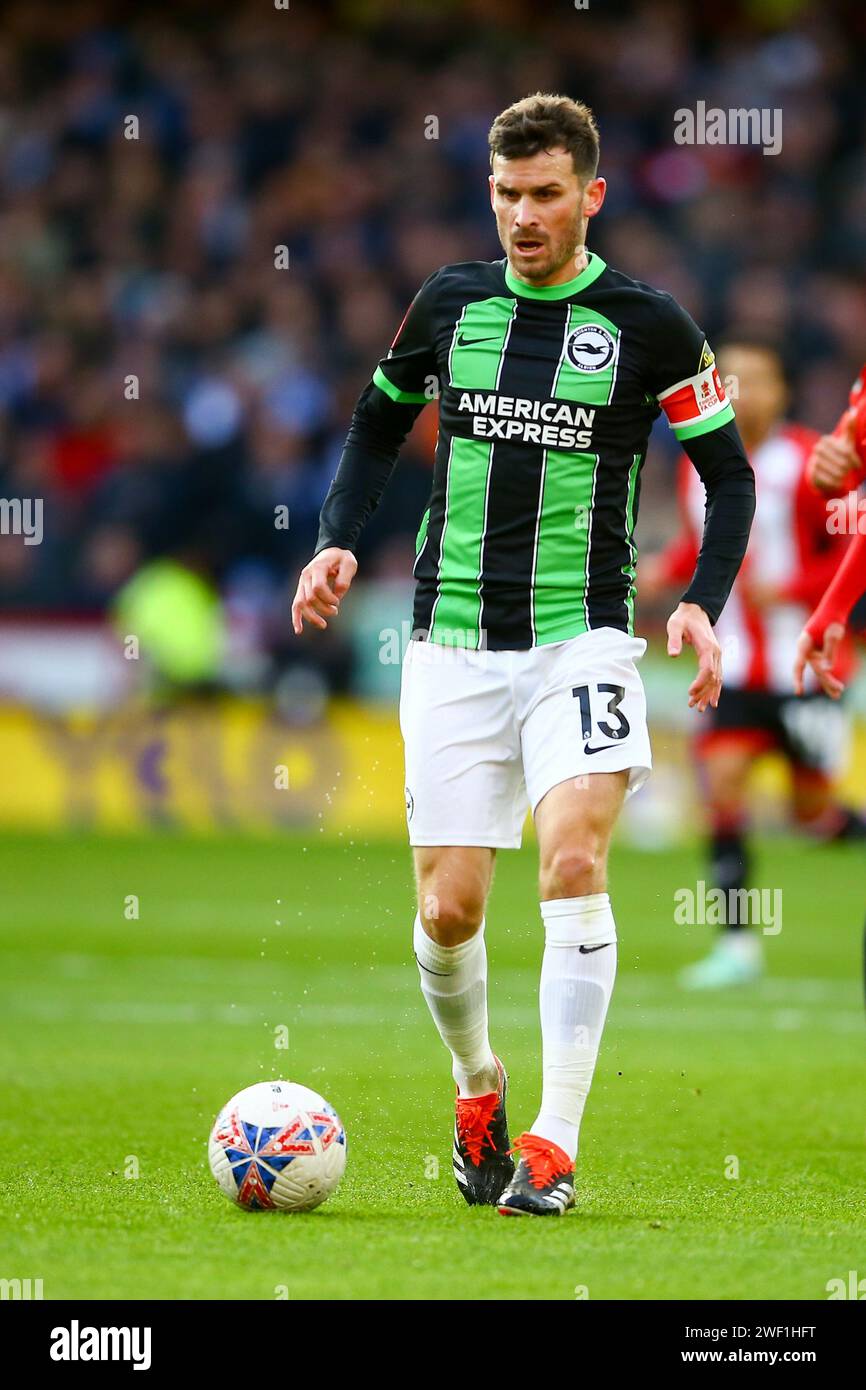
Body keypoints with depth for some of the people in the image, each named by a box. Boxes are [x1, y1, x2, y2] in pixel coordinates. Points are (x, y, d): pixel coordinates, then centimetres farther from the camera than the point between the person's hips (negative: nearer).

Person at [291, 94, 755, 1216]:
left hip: (580, 638, -2)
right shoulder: (448, 304, 6)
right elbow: (377, 427, 21)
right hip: (453, 645, 2)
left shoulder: (645, 325, -1)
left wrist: (702, 602, -8)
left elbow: (728, 473, 6)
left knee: (573, 861, -21)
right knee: (448, 908, -1)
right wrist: (338, 539, 5)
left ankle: (553, 1144, -18)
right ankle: (476, 1085, 29)